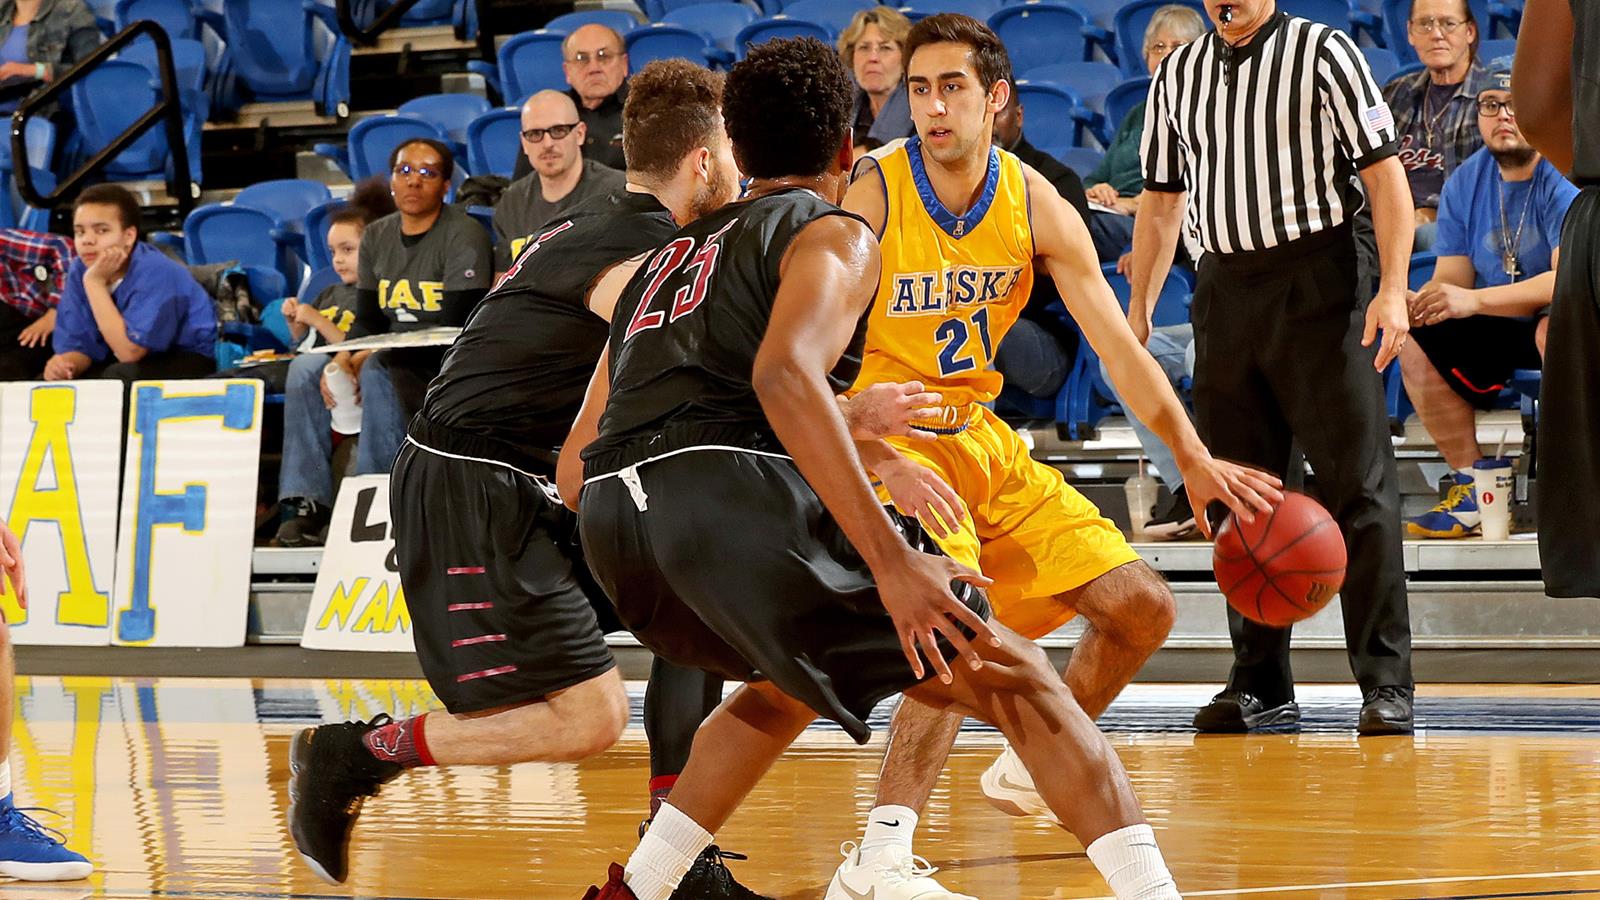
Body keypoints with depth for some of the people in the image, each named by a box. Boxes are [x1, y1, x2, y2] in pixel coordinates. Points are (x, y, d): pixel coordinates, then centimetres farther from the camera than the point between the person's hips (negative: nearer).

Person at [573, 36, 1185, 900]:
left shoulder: (669, 257, 32)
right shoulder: (833, 236, 10)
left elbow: (581, 446, 29)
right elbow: (783, 374, -12)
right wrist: (889, 561, -18)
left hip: (611, 513, 7)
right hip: (737, 490, -7)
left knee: (787, 684, 35)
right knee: (1014, 680, 0)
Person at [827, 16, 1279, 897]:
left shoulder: (1034, 205, -5)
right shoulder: (870, 196, -20)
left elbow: (1117, 343, -3)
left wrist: (1193, 455, -14)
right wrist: (885, 466, -38)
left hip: (980, 437, 7)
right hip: (884, 448, -6)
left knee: (1141, 606, 8)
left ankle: (1032, 769, 31)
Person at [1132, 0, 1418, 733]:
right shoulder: (1177, 74, 14)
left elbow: (1385, 175, -6)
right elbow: (1162, 198, 21)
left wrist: (1393, 290, -16)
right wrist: (1139, 308, 14)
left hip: (1318, 285, -5)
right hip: (1224, 288, 5)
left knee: (1358, 489, -7)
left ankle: (1386, 683, -6)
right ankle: (1261, 686, 11)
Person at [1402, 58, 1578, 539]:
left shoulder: (1565, 178, -18)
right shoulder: (1465, 184, 3)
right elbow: (1451, 280, 2)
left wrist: (1474, 301, -33)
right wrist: (1414, 303, -22)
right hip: (1499, 336, 6)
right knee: (1416, 345, -13)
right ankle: (1472, 486, -8)